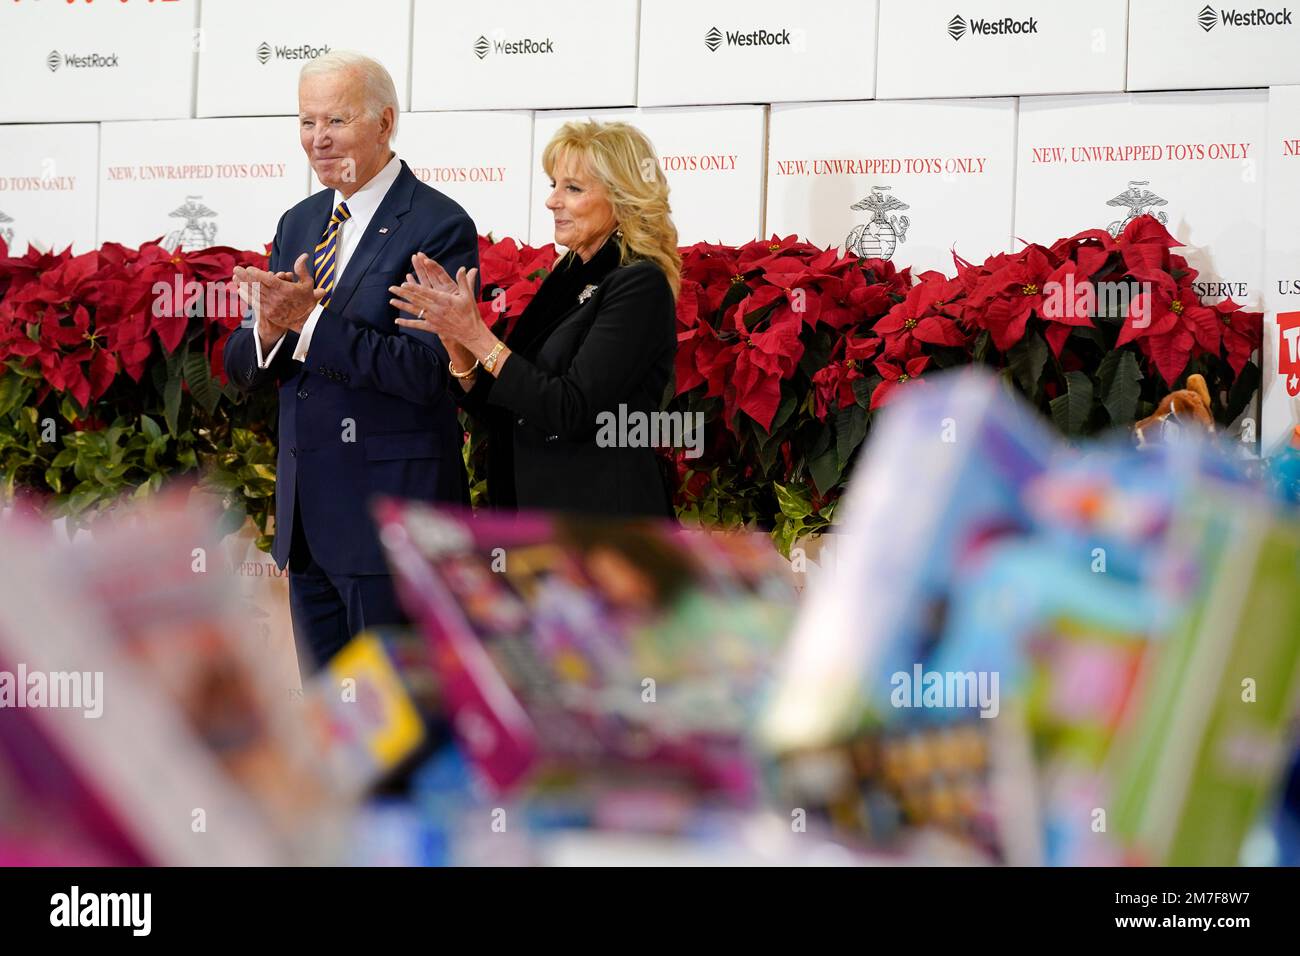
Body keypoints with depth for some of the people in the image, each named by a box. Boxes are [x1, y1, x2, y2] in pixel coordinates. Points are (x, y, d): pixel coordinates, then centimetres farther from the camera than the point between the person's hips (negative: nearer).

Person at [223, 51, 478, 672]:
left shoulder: (440, 227, -10)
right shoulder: (299, 225, 13)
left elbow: (426, 371, -20)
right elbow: (242, 368, 11)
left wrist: (311, 319, -25)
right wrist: (269, 330, -12)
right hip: (307, 512, 7)